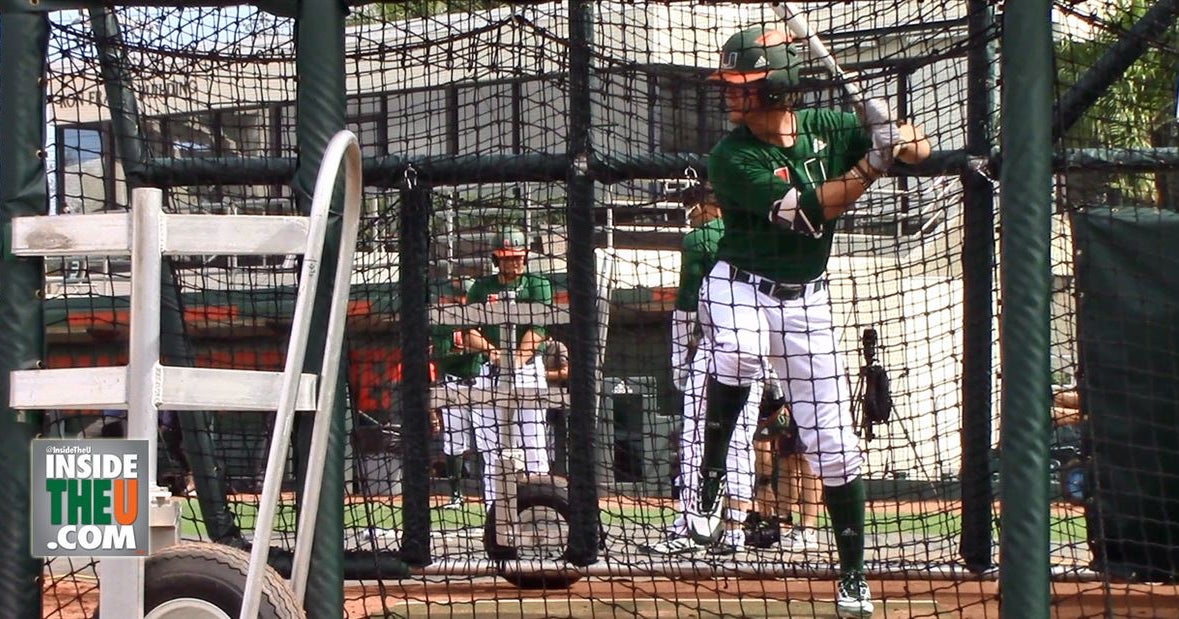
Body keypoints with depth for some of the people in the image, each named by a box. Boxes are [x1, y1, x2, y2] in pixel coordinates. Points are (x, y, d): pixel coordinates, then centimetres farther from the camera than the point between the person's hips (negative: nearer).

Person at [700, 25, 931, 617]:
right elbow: (811, 210, -25)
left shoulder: (826, 128, -3)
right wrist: (873, 163, -30)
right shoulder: (732, 158, -17)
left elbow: (919, 146, 1)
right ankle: (709, 478, -28)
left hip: (806, 301, 4)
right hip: (739, 286, -4)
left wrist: (895, 136, -22)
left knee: (835, 446, 2)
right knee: (739, 350, -41)